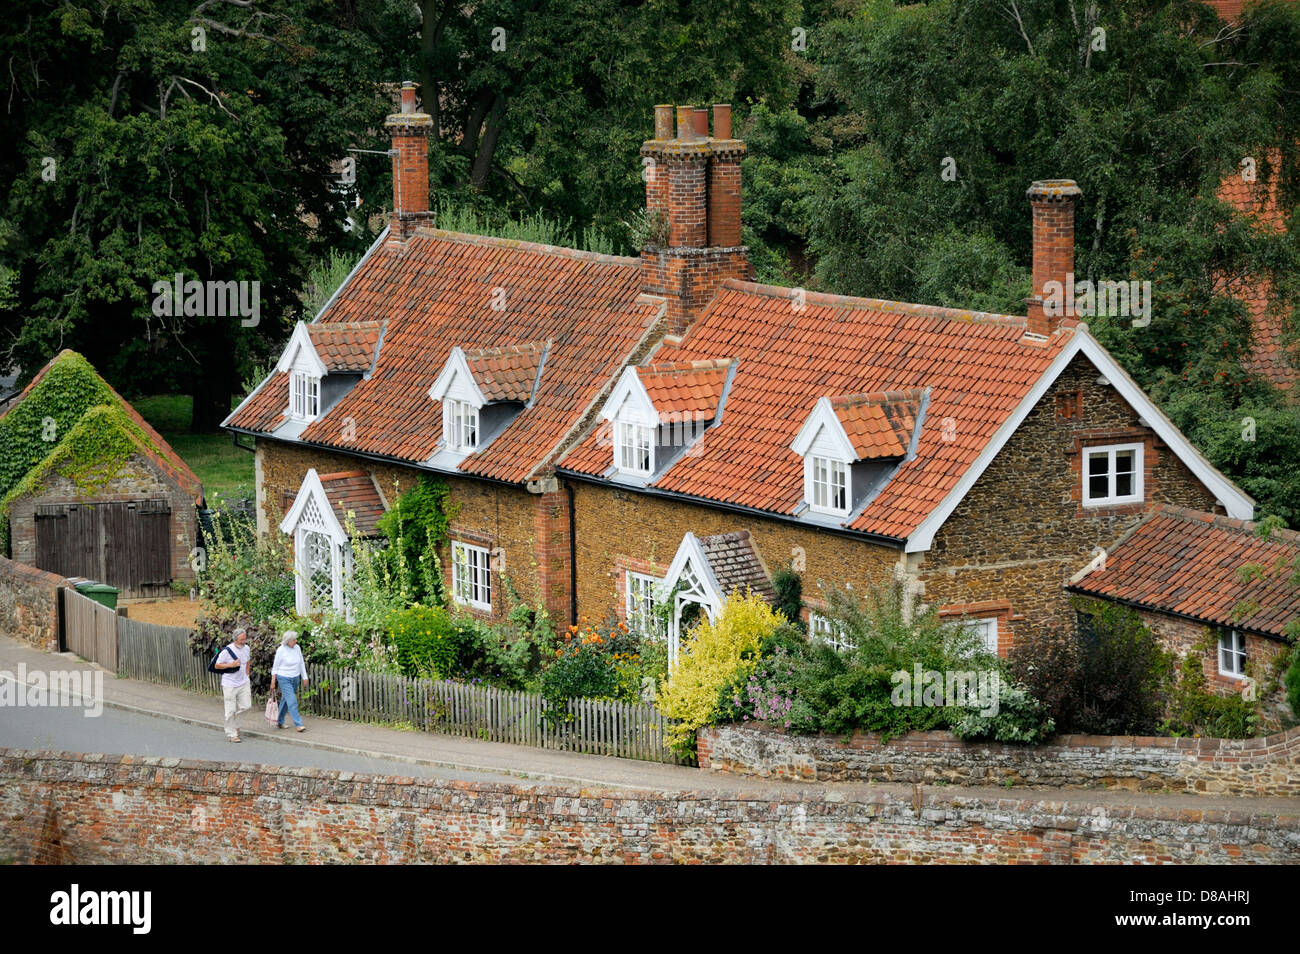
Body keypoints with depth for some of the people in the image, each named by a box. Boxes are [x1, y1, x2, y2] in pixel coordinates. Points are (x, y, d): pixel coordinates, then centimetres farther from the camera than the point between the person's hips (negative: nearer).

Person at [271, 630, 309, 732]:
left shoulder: (297, 648, 2)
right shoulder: (281, 650, -13)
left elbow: (301, 663, 11)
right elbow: (275, 666, -5)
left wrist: (304, 677, 11)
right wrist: (273, 681, -4)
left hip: (295, 678, 6)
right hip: (284, 679, -6)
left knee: (285, 700, 15)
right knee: (292, 701, -11)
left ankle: (280, 722, 27)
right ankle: (298, 724, -13)